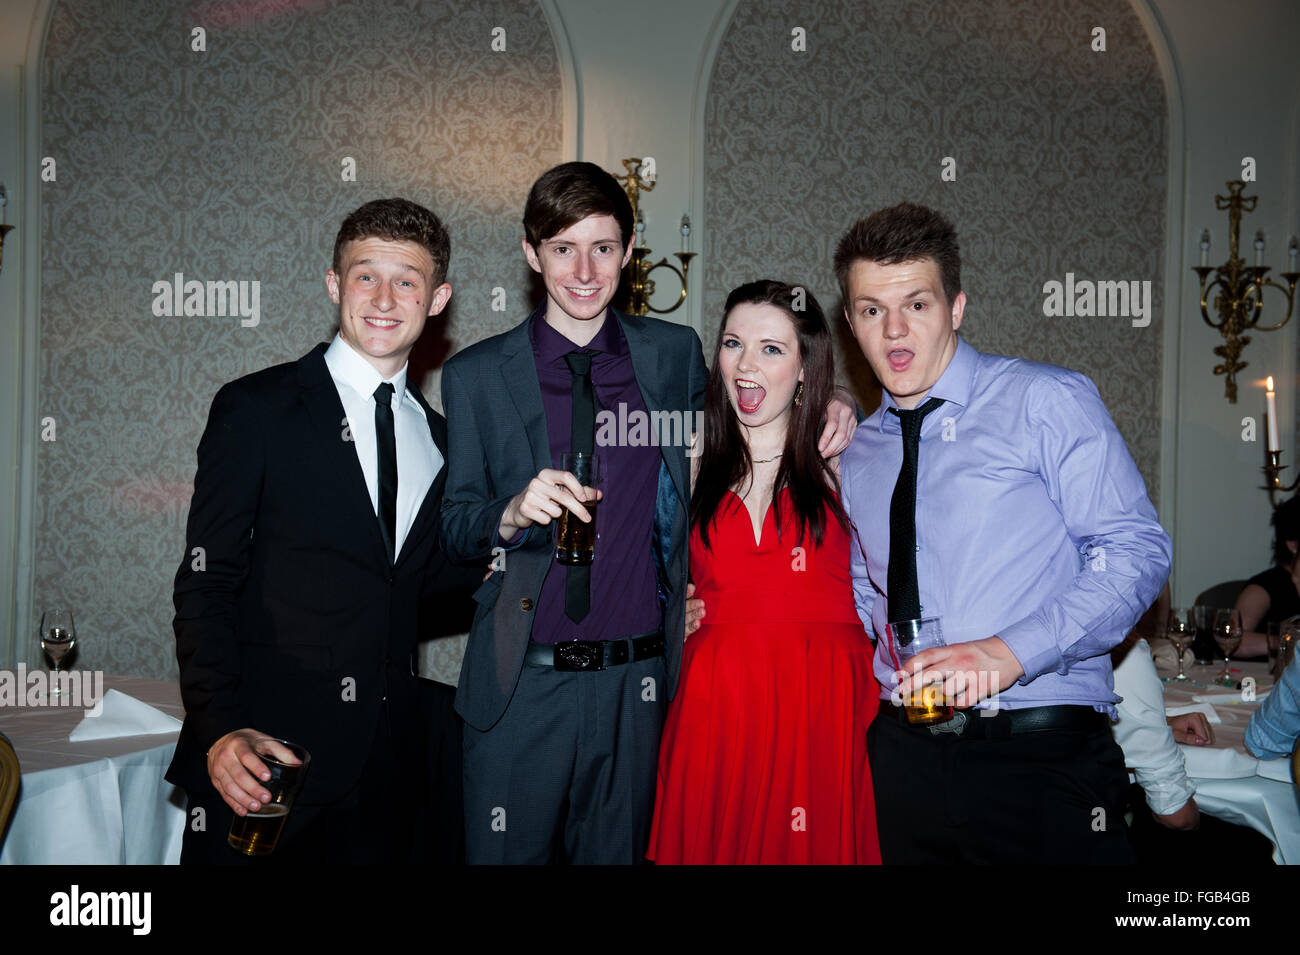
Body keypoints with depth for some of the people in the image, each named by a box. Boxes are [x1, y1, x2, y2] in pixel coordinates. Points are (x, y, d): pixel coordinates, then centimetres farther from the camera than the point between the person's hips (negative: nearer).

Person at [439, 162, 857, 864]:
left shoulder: (675, 354, 5)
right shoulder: (474, 376, 1)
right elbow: (454, 529, 2)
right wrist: (513, 512, -20)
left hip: (637, 682, 1)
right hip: (520, 683, -1)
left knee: (619, 850, 13)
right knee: (507, 854, 7)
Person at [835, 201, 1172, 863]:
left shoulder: (1046, 402, -4)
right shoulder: (857, 451, 11)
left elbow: (1137, 551, -11)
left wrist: (1010, 651, -21)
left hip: (1044, 755, -4)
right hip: (904, 753, 4)